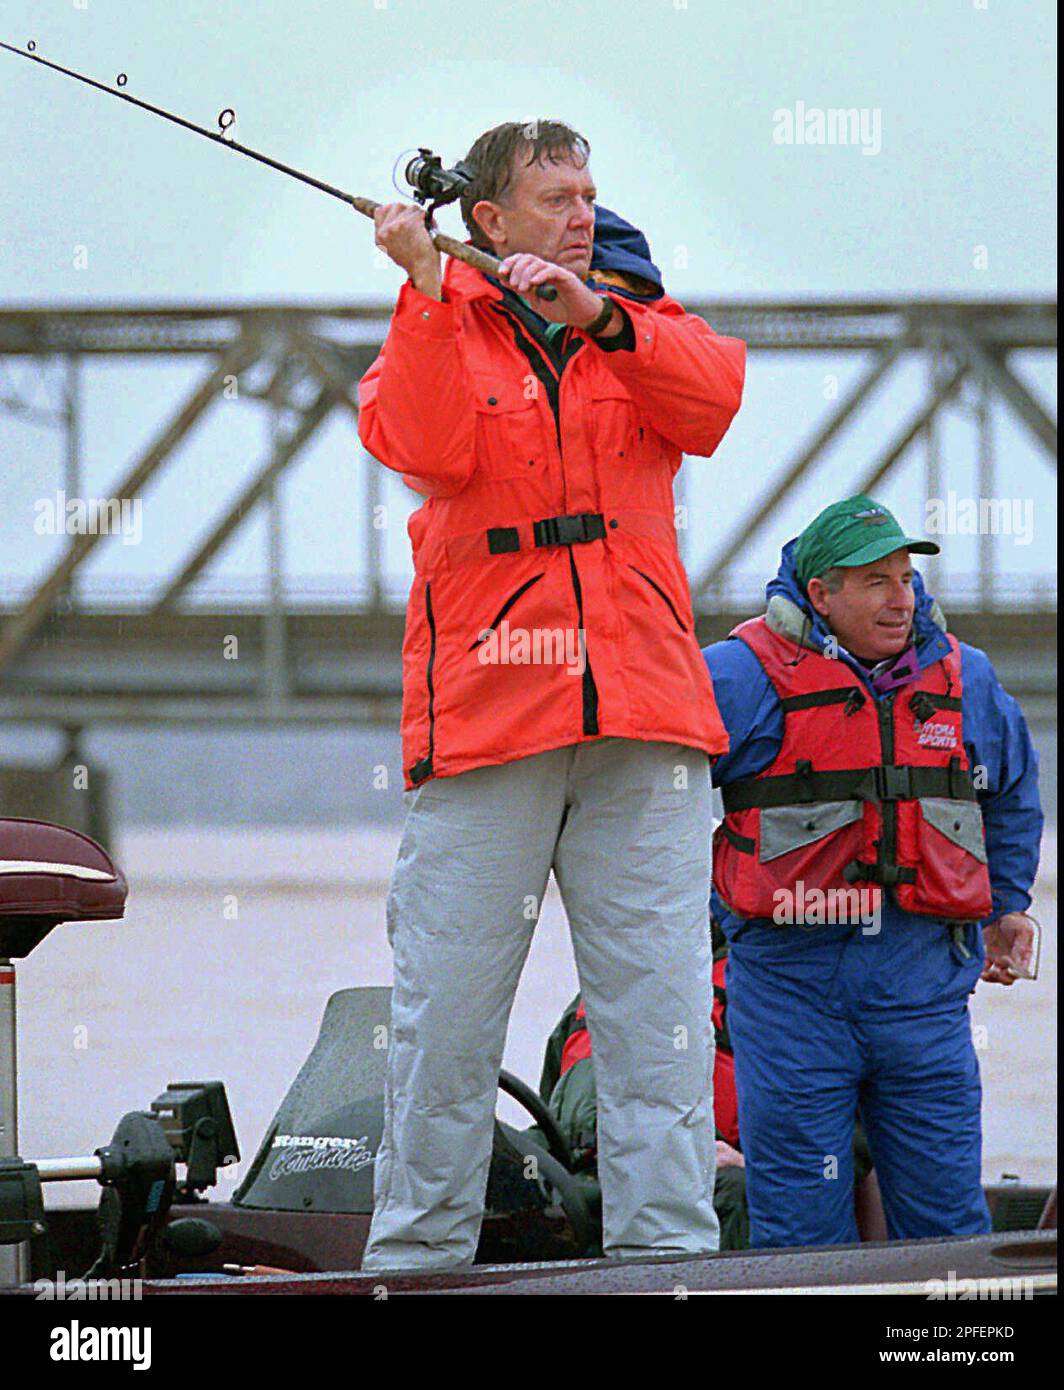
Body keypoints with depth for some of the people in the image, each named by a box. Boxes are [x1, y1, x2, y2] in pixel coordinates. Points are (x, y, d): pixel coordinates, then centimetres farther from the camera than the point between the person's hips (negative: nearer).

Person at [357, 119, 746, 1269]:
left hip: (638, 712, 2)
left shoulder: (640, 325, 18)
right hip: (482, 707, -2)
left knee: (658, 1000, -3)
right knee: (447, 1000, -3)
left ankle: (666, 1247, -1)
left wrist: (598, 317, -15)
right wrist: (426, 285, -14)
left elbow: (709, 401, -3)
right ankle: (417, 1254, 3)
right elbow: (420, 445, -9)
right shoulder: (437, 333, 12)